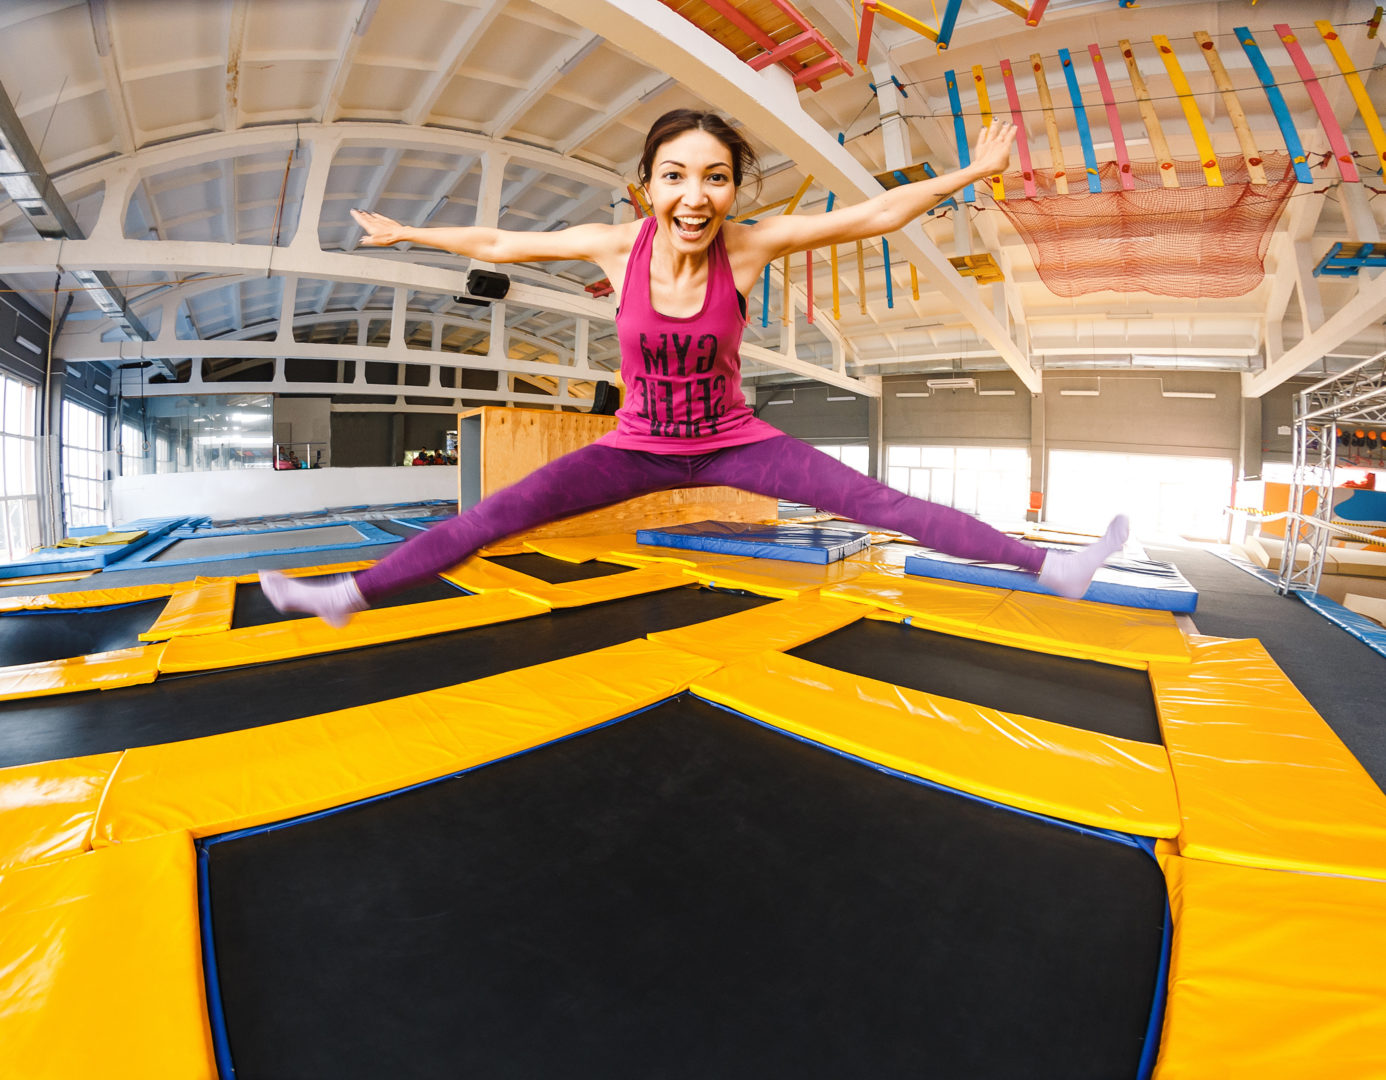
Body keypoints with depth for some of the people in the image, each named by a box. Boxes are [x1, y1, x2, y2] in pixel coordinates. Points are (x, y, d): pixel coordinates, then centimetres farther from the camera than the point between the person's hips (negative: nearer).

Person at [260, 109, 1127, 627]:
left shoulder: (750, 244, -16)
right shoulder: (617, 244, -13)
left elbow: (873, 215, -9)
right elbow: (500, 244, 0)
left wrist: (971, 173, -4)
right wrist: (409, 234, 12)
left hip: (733, 442, 0)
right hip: (639, 447, 1)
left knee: (881, 502, -8)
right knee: (493, 516, -4)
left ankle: (1046, 565, 6)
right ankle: (355, 593, 12)